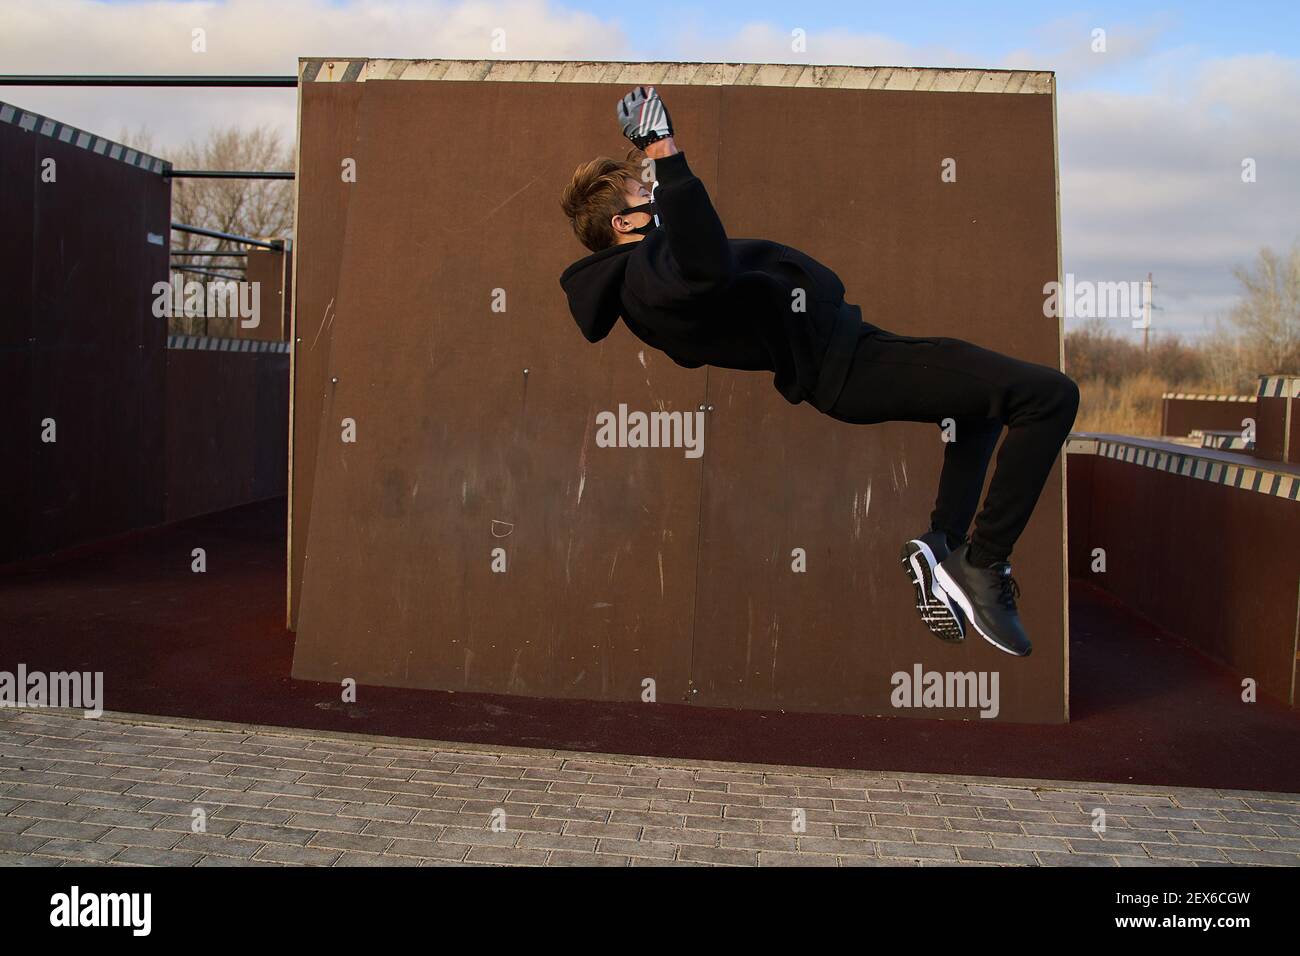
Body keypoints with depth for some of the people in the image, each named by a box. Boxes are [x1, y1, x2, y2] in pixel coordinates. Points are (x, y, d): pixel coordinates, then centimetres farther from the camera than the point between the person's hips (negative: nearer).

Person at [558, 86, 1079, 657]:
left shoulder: (637, 274, 12)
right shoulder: (649, 273, -20)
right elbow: (709, 265, -43)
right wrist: (663, 150, -40)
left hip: (842, 343, 11)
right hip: (848, 366, -11)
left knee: (984, 397, 32)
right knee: (1050, 396, -13)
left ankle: (943, 544, 19)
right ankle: (982, 568, -6)